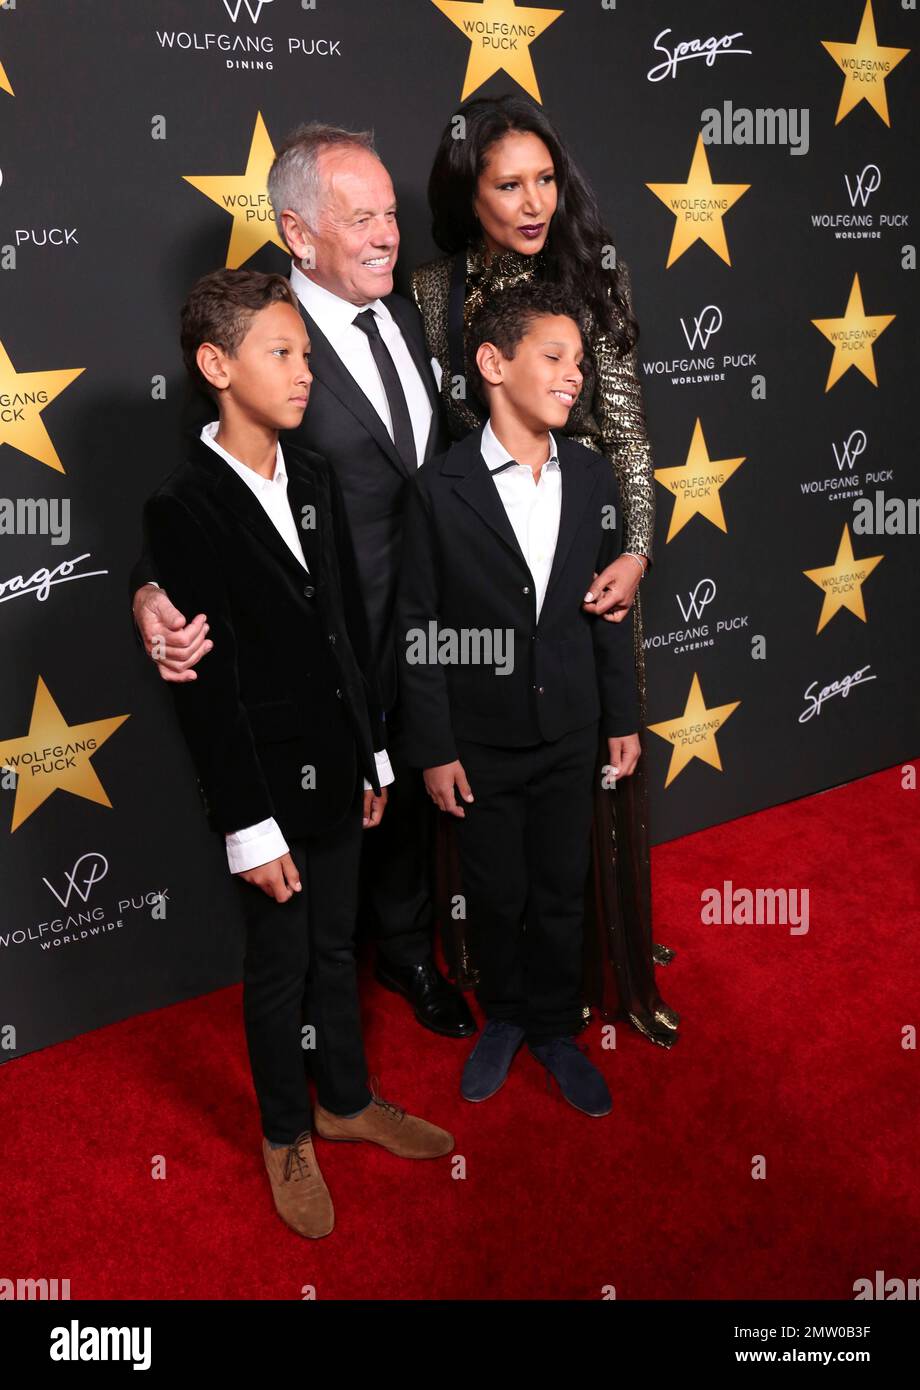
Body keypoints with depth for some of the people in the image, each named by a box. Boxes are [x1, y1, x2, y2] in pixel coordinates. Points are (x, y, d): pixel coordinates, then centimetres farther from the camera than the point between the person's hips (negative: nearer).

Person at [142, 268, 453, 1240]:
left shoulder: (314, 480, 4)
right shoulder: (183, 508, -17)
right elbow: (205, 687, -18)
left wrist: (374, 756, 12)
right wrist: (250, 827, -17)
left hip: (337, 770, 6)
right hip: (266, 786, -6)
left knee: (336, 947, 21)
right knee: (280, 966, 12)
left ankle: (346, 1101, 42)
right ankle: (287, 1139, 34)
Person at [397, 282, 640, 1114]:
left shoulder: (593, 478, -1)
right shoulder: (440, 488, -11)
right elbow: (419, 630, -8)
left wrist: (623, 719, 6)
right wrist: (433, 750, -8)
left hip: (570, 735, 3)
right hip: (481, 742, -2)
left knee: (562, 895, 13)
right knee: (495, 897, 14)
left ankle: (554, 1029, 35)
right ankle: (503, 1019, 38)